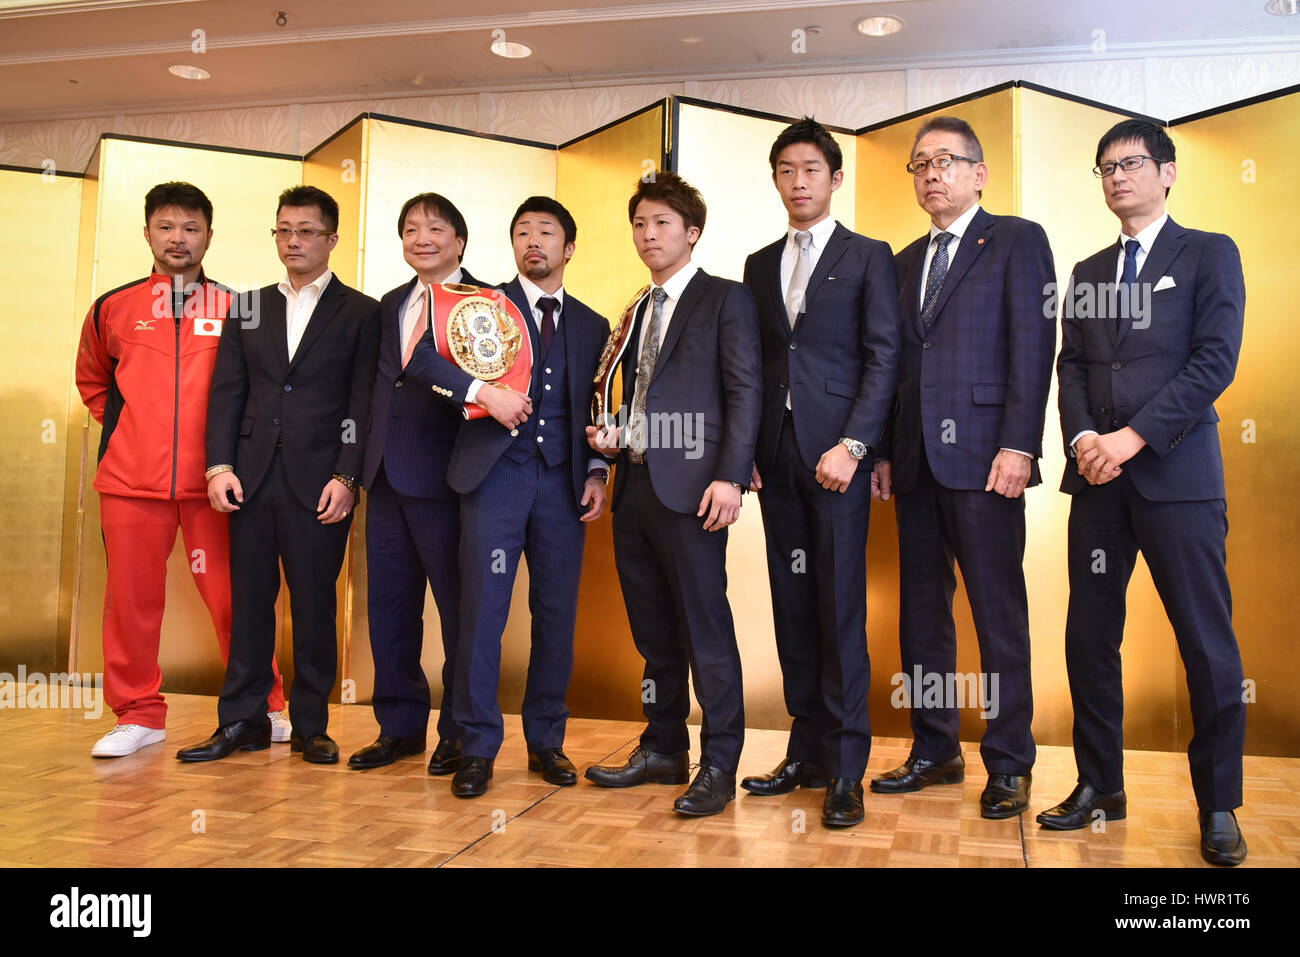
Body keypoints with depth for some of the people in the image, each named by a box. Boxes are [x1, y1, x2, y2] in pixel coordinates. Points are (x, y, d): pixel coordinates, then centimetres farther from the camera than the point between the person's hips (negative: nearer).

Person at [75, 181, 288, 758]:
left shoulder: (235, 309, 5)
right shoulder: (112, 308, 10)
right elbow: (91, 379, 25)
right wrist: (123, 426, 12)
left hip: (211, 481, -2)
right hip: (130, 479, 2)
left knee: (233, 597, 1)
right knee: (131, 599, 6)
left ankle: (264, 709, 14)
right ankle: (139, 715, 21)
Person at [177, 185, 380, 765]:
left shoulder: (359, 313, 5)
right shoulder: (248, 308, 16)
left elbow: (362, 403, -2)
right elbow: (227, 391, 11)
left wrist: (346, 477, -10)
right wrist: (220, 465, 0)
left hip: (319, 482, -3)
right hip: (252, 477, 4)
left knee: (314, 605, 3)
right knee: (249, 601, 8)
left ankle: (311, 726, 14)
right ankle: (241, 721, 18)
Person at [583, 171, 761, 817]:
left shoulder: (725, 299, 0)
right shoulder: (640, 309, 22)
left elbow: (744, 392, -8)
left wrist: (730, 477, -17)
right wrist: (615, 433, 5)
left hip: (690, 486, -7)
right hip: (635, 483, 7)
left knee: (705, 628, -3)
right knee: (653, 630, 13)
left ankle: (719, 765, 7)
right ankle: (663, 750, 25)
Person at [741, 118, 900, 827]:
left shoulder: (869, 257, 5)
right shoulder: (759, 265, 18)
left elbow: (883, 360, -3)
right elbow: (754, 363, 15)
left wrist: (852, 446, -14)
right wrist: (749, 448, 4)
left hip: (836, 452, -4)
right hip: (777, 455, 5)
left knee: (841, 609, -4)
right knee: (792, 607, 7)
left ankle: (846, 769, 5)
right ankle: (806, 752, 17)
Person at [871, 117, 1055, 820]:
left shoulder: (1017, 240, 3)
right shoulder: (907, 261, 20)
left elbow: (1033, 346, -6)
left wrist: (1019, 445, -15)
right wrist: (886, 450, 10)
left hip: (982, 457, -6)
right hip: (916, 461, 6)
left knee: (998, 615, -1)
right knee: (921, 611, 9)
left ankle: (1009, 763, 11)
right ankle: (935, 750, 21)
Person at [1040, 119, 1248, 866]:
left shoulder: (1209, 254, 5)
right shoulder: (1087, 272, 18)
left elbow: (1215, 361, -6)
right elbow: (1071, 367, 11)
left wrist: (1132, 437, -14)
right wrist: (1082, 438, -7)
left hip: (1177, 474, -4)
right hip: (1098, 477, 4)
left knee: (1208, 642, -2)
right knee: (1090, 635, 5)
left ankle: (1219, 805, 13)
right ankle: (1100, 787, 18)